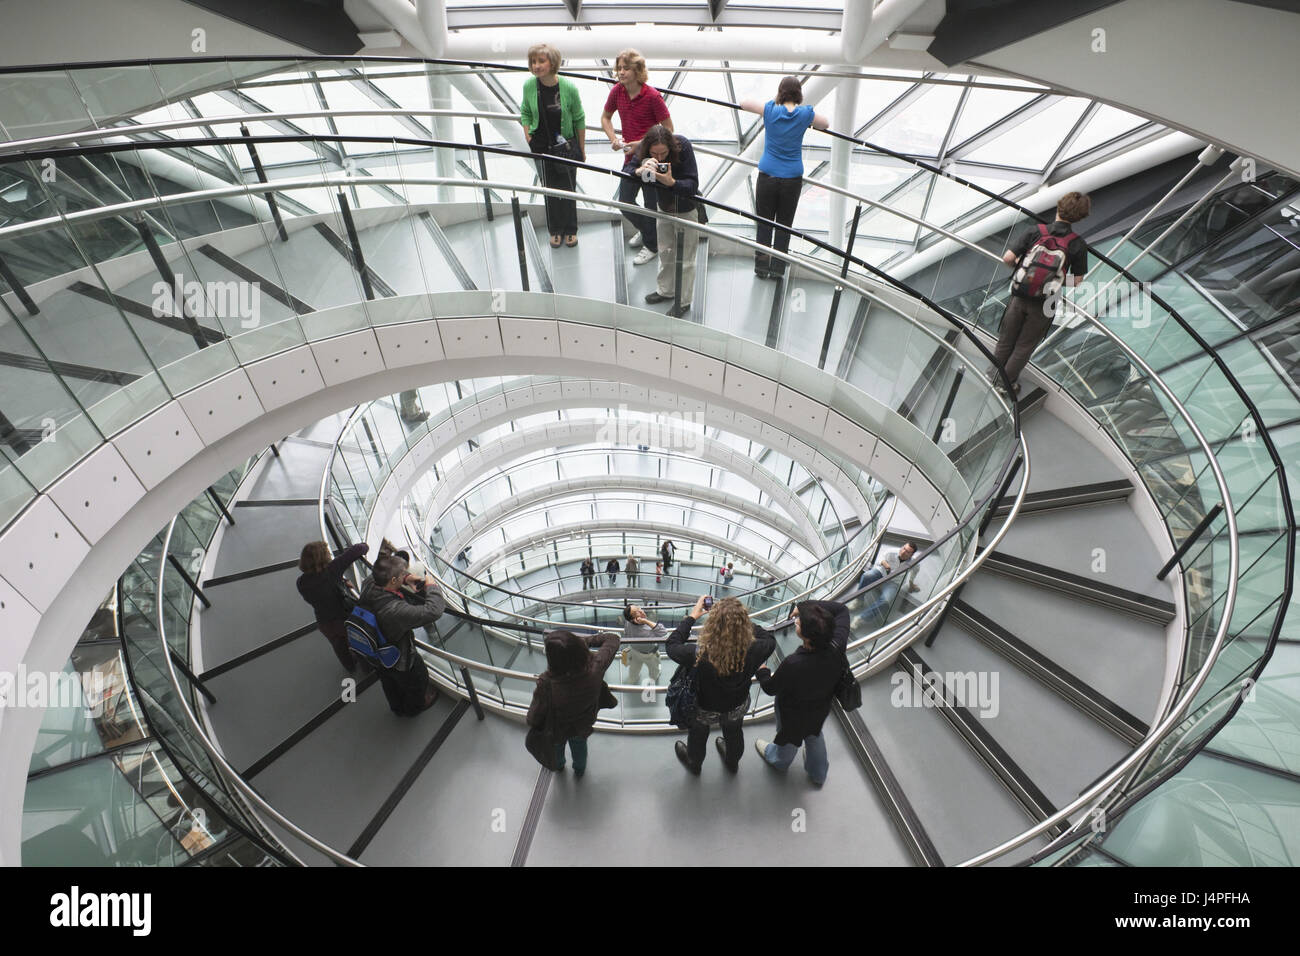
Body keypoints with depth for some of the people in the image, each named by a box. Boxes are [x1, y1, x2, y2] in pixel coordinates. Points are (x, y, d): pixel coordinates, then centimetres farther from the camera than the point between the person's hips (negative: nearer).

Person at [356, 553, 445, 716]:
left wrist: (407, 578, -15)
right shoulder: (396, 610, -48)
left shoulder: (369, 587, -25)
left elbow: (380, 574, -1)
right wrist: (432, 586, -31)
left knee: (390, 685, 37)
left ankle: (397, 707, 67)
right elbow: (433, 611, -49)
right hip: (401, 662, -6)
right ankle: (415, 707, 60)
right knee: (417, 681, 30)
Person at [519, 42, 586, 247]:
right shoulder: (529, 86, -10)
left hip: (567, 146, -1)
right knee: (550, 189, 12)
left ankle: (570, 230, 29)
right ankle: (555, 230, 30)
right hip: (541, 147, 2)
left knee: (568, 188, 10)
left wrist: (582, 149, 1)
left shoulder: (569, 87, -16)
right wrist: (528, 139, 1)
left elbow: (579, 120, -4)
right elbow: (525, 113, 7)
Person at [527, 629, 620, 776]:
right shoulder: (595, 667, -39)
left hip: (557, 731, -2)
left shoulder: (546, 683, -46)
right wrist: (584, 641, -20)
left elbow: (533, 720, -29)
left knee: (556, 746, 37)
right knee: (579, 745, 38)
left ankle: (558, 765, 68)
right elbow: (613, 638, -21)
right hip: (583, 726, 2)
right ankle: (579, 770, 67)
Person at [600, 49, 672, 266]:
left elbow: (668, 130, -14)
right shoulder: (617, 91, -3)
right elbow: (605, 117, 14)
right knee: (624, 203, 11)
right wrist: (613, 138, -5)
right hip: (631, 157, 6)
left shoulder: (652, 96, -19)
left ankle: (651, 245, 25)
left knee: (651, 204, 5)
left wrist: (642, 144, -20)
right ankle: (646, 229, 40)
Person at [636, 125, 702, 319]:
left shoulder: (683, 146, -32)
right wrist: (640, 170, -44)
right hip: (664, 206, 5)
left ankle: (683, 301, 19)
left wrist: (672, 182, -52)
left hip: (686, 209, -5)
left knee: (684, 258, 3)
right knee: (665, 252, 20)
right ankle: (666, 290, 40)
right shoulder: (644, 150, -20)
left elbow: (693, 185, -33)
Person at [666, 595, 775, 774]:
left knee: (697, 735, 33)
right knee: (734, 732, 36)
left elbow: (672, 645, -23)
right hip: (737, 708, 2)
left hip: (704, 711, -2)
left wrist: (692, 616, -16)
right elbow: (770, 640, -13)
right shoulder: (753, 653, -38)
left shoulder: (700, 656, -44)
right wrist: (742, 619, -11)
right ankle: (732, 763, 67)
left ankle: (694, 764, 64)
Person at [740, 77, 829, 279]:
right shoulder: (805, 113, -2)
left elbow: (743, 102, 11)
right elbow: (825, 124, 16)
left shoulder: (769, 109, -4)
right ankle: (777, 269, 11)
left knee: (764, 223, 8)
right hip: (792, 178, 0)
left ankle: (761, 267, 12)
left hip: (767, 175, 0)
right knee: (784, 224, 8)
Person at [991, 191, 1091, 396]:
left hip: (1018, 297, 1)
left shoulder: (1035, 232, -8)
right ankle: (1007, 382, 24)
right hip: (1043, 304, -1)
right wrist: (1057, 275, 14)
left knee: (1006, 340, 18)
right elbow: (1076, 281, -4)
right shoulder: (1078, 245, -7)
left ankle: (995, 376, 32)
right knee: (1025, 346, 16)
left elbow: (1007, 258, -11)